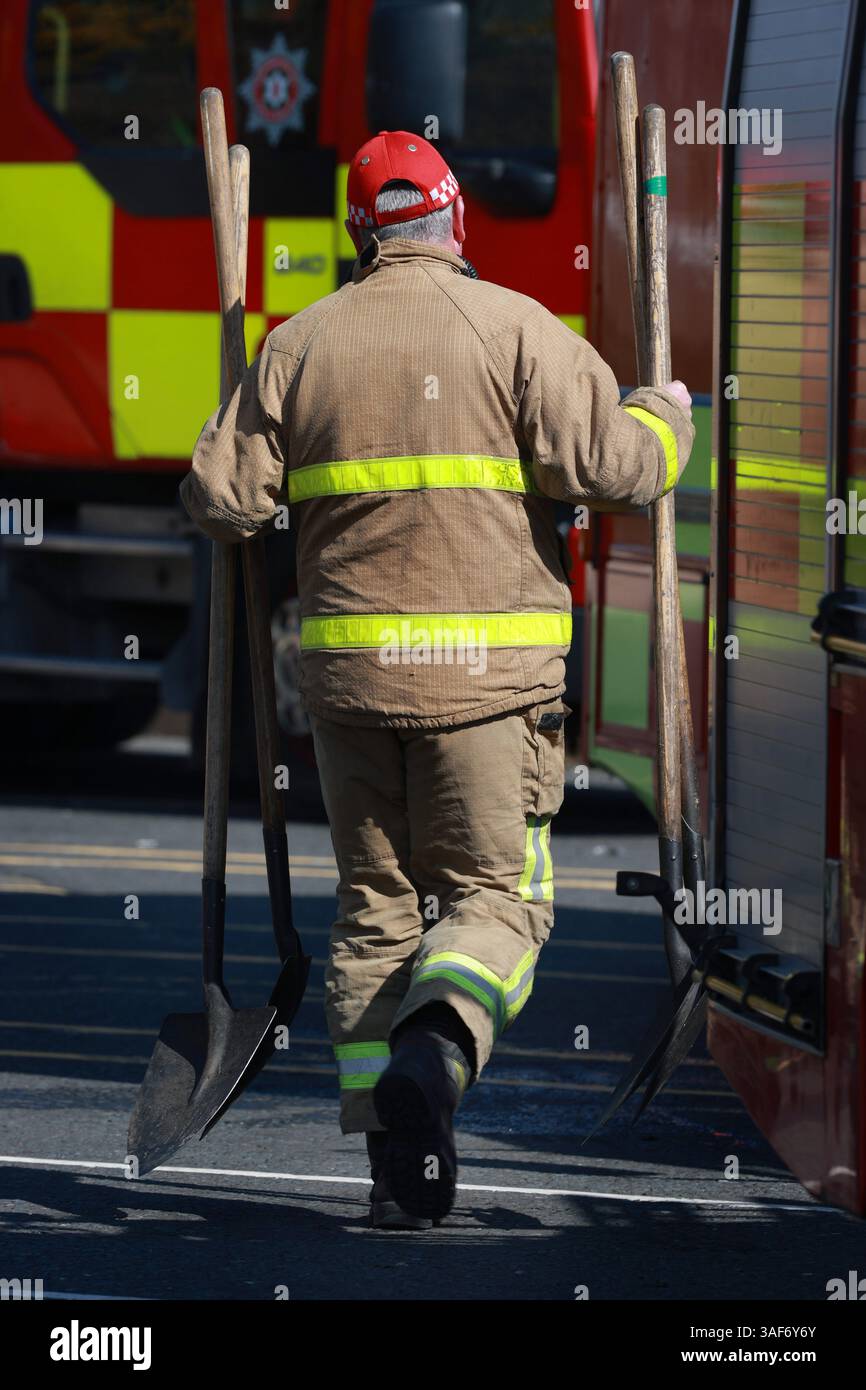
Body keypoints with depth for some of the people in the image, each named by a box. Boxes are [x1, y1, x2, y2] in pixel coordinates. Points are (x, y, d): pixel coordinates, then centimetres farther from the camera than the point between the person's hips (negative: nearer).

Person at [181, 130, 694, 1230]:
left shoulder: (300, 345, 5)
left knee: (375, 903, 12)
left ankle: (396, 1166, 7)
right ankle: (434, 1049, -27)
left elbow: (223, 501, 2)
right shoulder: (514, 328, -3)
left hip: (348, 664, 3)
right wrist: (665, 419, 10)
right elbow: (608, 464, -11)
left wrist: (224, 436, 24)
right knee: (493, 893, 4)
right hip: (490, 668, -3)